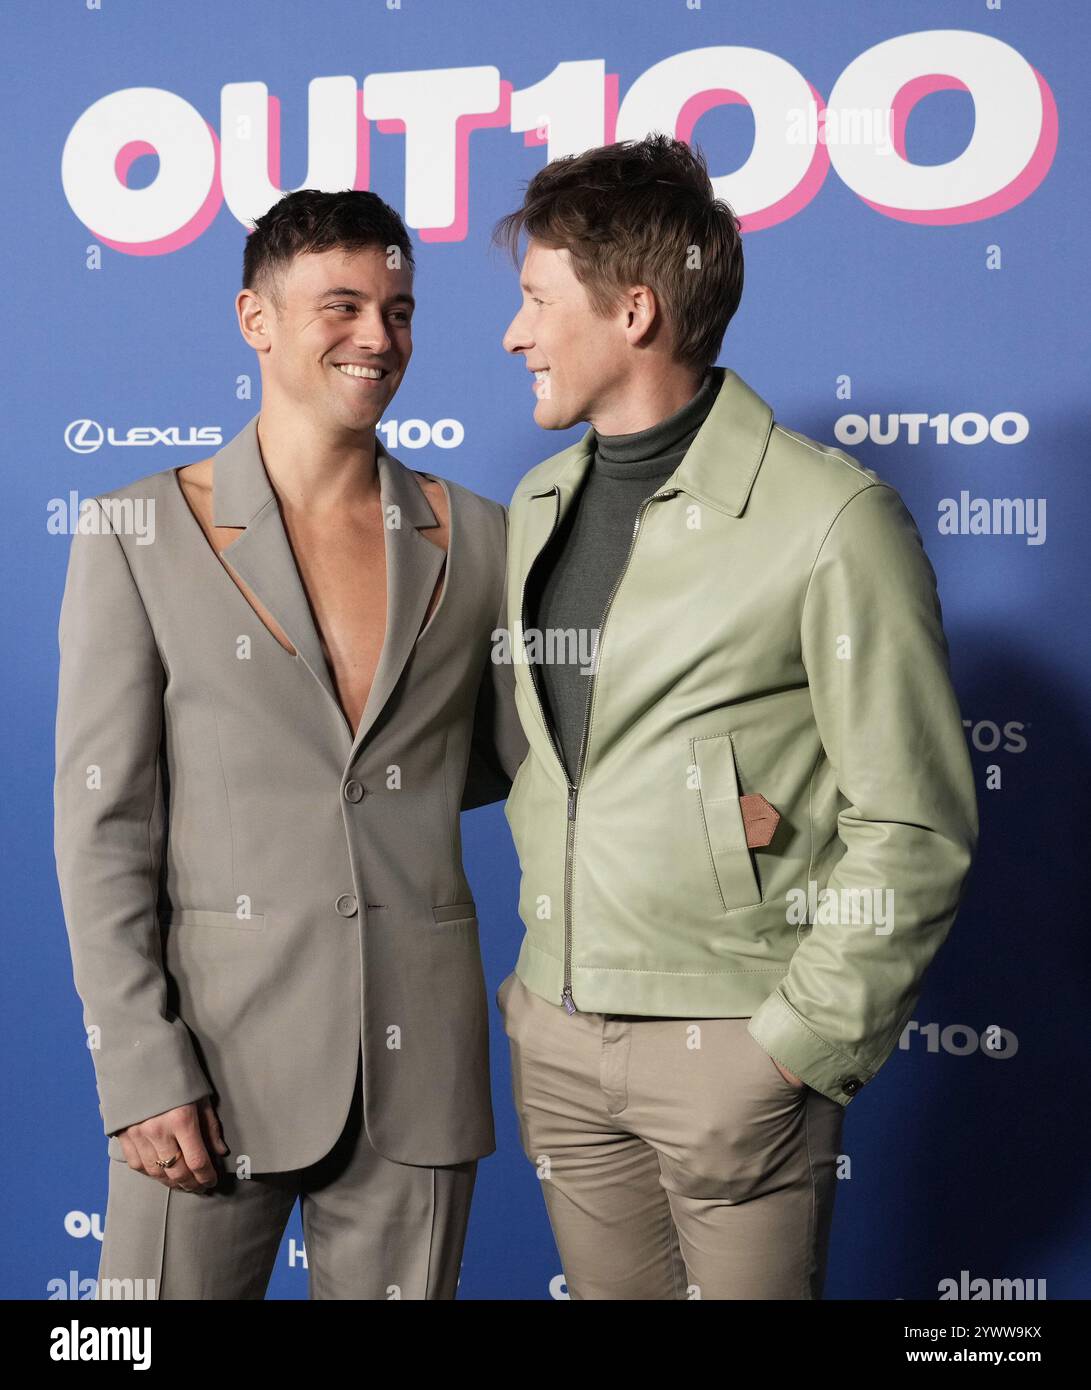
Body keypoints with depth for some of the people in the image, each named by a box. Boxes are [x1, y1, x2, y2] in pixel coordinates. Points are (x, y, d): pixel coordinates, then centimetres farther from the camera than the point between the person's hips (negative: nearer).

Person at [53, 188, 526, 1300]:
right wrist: (141, 1069, -9)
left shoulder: (475, 538, 6)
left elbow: (534, 757, 14)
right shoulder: (139, 534, -1)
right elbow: (101, 823, -3)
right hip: (216, 1051, -2)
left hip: (419, 1069, 2)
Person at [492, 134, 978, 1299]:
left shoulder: (831, 517, -13)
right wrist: (545, 965, 4)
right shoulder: (537, 505, 9)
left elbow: (914, 830, -12)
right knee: (604, 1288, 17)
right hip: (557, 1028, 6)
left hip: (731, 1039, -6)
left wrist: (800, 1044, -12)